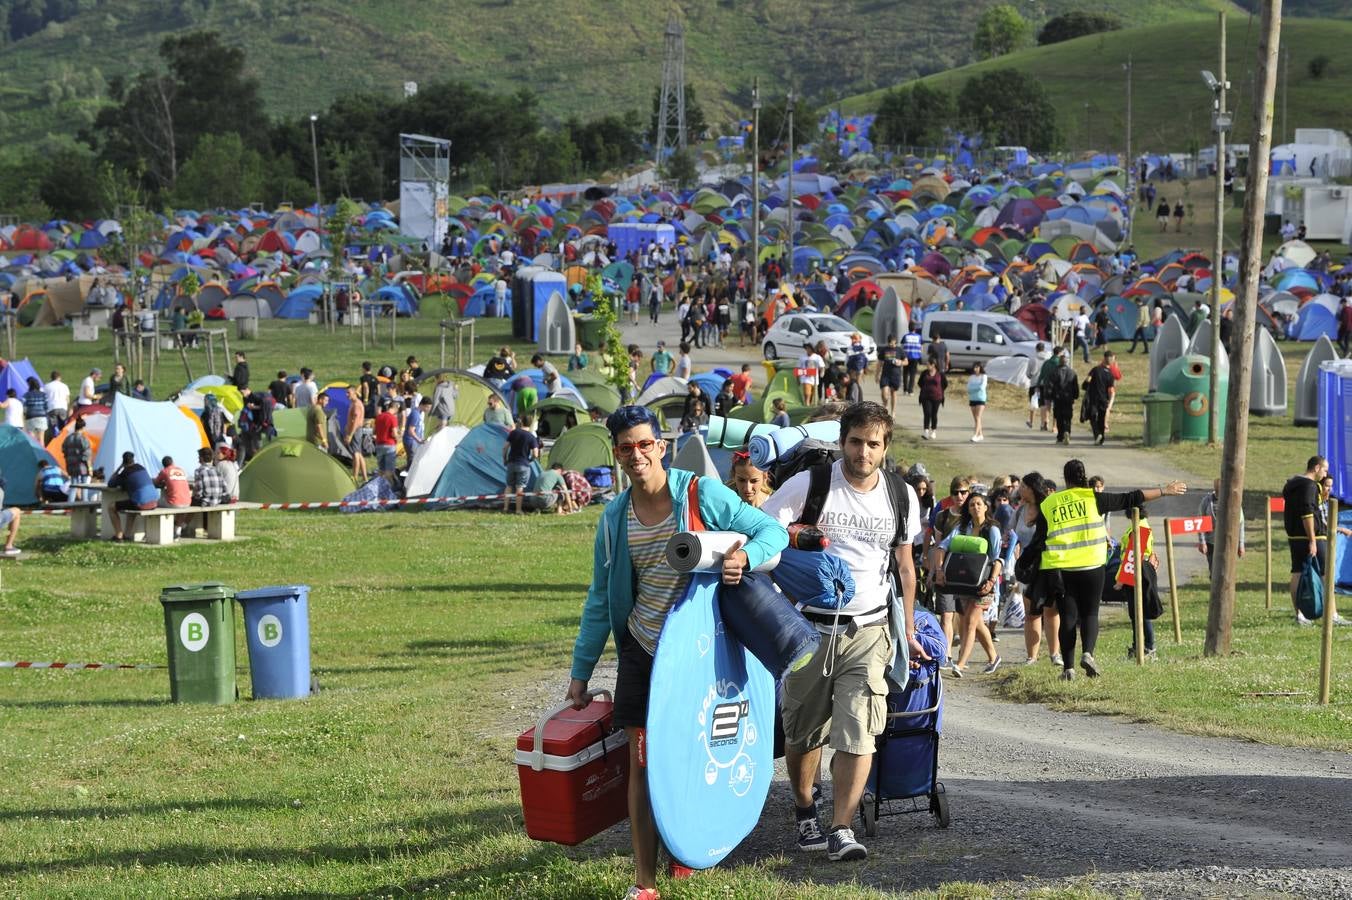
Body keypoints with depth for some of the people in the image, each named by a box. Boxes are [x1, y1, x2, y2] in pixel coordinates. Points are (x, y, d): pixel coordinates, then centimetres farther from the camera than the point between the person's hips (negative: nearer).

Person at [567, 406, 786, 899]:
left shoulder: (703, 494, -9)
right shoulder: (615, 517, 4)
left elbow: (773, 532, -7)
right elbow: (601, 599, 12)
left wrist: (745, 555, -30)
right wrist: (581, 670, 11)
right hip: (641, 651, 3)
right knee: (642, 764, 1)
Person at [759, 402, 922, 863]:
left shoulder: (902, 496, 5)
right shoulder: (809, 485, -6)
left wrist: (908, 631, 20)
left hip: (869, 630, 1)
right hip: (811, 627, -1)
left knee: (858, 733, -11)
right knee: (804, 730, 8)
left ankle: (841, 830, -11)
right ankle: (805, 814, 28)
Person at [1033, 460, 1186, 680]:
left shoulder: (1047, 505, 4)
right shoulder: (1093, 498, -1)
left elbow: (1038, 541, 4)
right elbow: (1130, 499, 1)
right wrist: (1164, 491, 7)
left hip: (1059, 569, 1)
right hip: (1090, 568, -1)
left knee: (1067, 617, 8)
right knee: (1090, 613, 10)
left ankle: (1068, 668, 4)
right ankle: (1087, 653, -14)